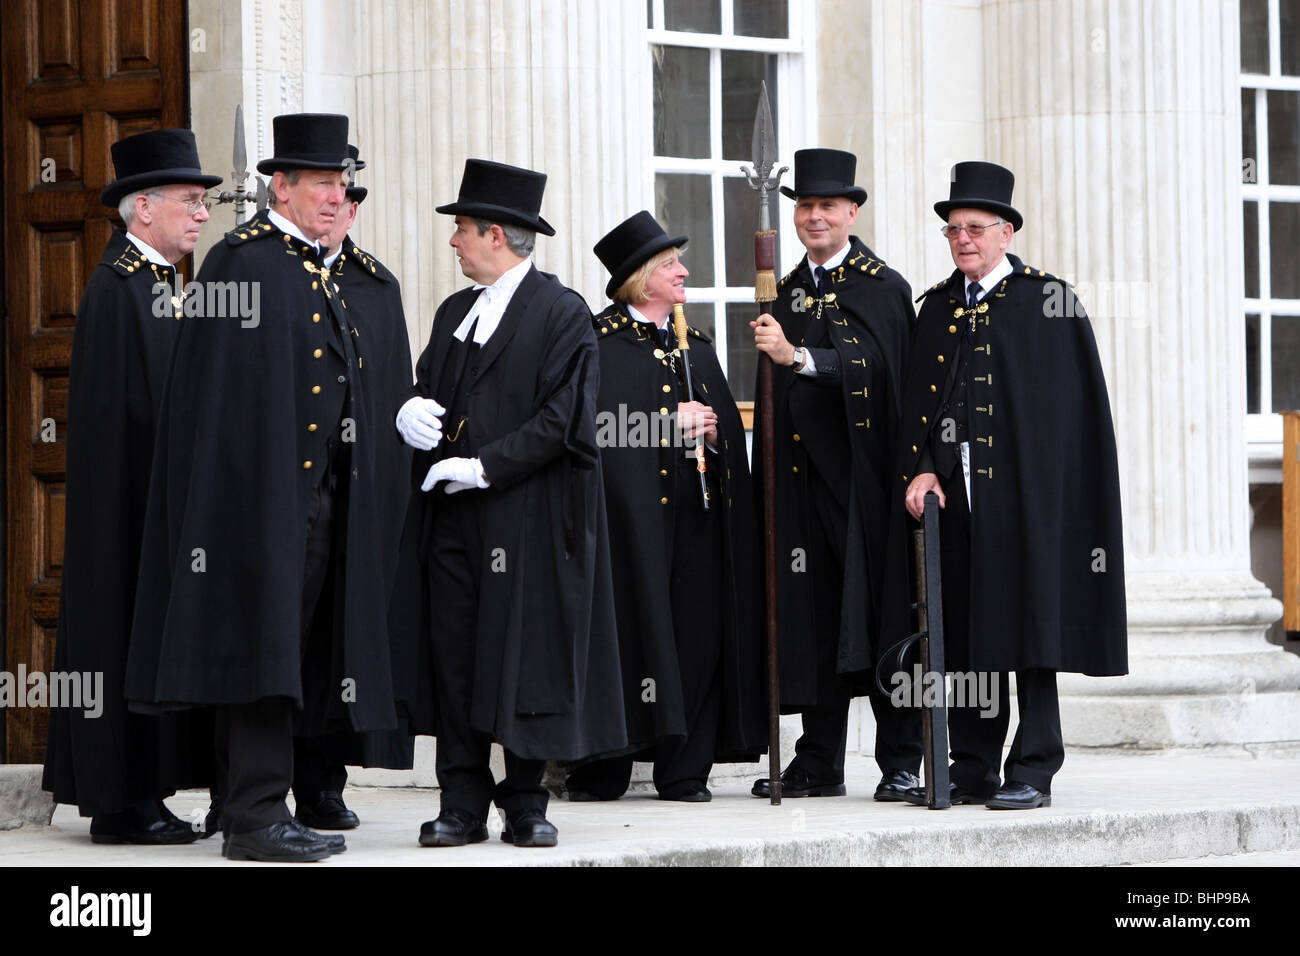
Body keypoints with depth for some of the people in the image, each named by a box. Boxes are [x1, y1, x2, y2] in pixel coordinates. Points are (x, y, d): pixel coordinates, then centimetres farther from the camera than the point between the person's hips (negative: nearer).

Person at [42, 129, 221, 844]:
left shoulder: (161, 282, 15)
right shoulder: (117, 286, -14)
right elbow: (111, 409, -19)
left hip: (160, 505, 10)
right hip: (132, 503, -10)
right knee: (127, 637, -5)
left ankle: (139, 793, 15)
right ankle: (122, 804, -1)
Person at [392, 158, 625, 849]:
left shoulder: (563, 315, -3)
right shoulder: (453, 313, 19)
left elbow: (561, 420, -10)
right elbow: (428, 392, 22)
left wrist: (484, 467, -15)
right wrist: (410, 412, -2)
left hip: (526, 518, -6)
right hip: (452, 520, 6)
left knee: (526, 660, -2)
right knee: (452, 659, 2)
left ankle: (525, 805, 7)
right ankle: (463, 805, 6)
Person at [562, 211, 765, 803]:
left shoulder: (695, 348, 20)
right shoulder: (599, 342, 0)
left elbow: (731, 430, 19)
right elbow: (596, 421, -12)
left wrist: (711, 431, -3)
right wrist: (670, 423, -14)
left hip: (696, 514, 6)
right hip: (630, 510, -5)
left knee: (697, 638, 0)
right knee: (625, 635, -7)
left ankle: (684, 771, 4)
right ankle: (602, 770, -1)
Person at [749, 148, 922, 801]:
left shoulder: (882, 288, -3)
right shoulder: (788, 291, 16)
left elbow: (868, 365, -20)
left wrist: (796, 355, -31)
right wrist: (766, 470, 16)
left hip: (864, 476, -6)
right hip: (802, 475, 6)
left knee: (879, 612, -4)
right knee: (813, 617, 5)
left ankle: (901, 764, 2)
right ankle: (819, 764, 10)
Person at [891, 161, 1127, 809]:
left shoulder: (1046, 299, 1)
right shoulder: (937, 306, 15)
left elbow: (1073, 405, -3)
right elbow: (918, 399, 11)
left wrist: (1049, 485, -9)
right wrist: (921, 469, -4)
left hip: (1021, 487, -5)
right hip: (952, 486, 5)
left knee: (1026, 625, -4)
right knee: (963, 631, 5)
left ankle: (1033, 772, 0)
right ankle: (973, 769, 12)